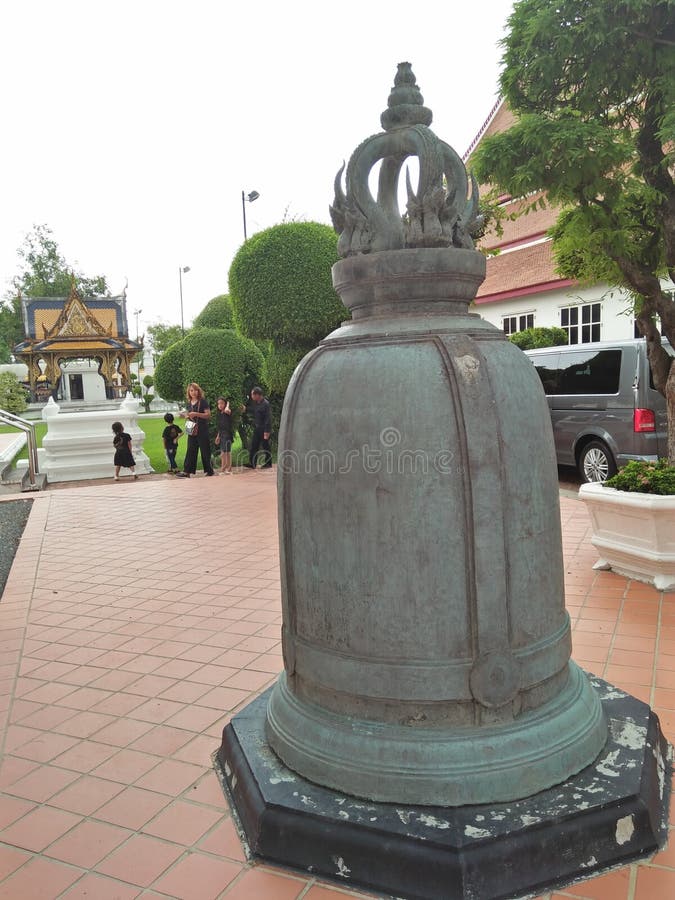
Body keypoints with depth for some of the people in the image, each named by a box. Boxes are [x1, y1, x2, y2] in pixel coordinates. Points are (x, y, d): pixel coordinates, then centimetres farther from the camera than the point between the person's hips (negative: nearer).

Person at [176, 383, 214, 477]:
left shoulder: (203, 401, -6)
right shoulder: (189, 403, 13)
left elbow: (208, 415, -12)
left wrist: (196, 414, -21)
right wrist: (185, 416, 2)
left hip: (202, 430, -6)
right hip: (192, 430, 6)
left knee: (205, 450, 0)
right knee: (190, 450, 3)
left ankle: (209, 470, 10)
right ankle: (187, 471, 1)